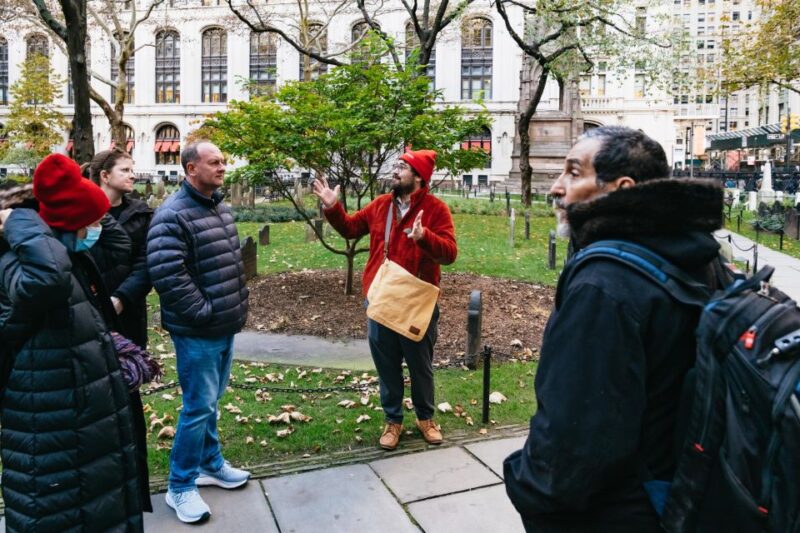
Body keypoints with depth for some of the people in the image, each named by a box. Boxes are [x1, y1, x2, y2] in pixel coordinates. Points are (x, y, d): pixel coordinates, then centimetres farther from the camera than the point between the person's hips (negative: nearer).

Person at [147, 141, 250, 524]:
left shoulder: (220, 209, 11)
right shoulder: (173, 215, -18)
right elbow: (166, 274, -25)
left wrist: (236, 306, 13)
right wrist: (203, 312, -19)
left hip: (225, 326, 8)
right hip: (198, 331, -8)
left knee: (210, 401, 20)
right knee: (198, 407, 0)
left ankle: (211, 464, 37)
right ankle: (181, 487, 17)